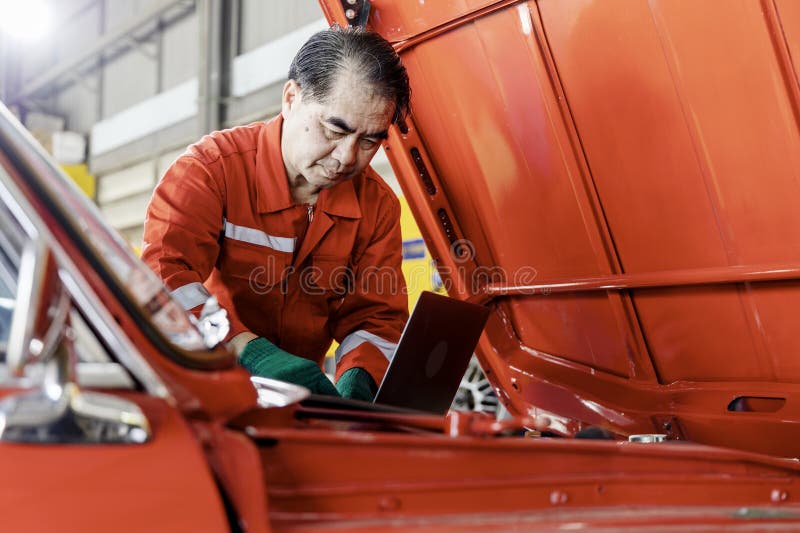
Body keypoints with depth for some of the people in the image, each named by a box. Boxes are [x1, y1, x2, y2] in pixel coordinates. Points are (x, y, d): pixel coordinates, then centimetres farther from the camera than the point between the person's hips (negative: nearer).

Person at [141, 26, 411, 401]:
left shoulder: (378, 205, -1)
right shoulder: (212, 168, -14)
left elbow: (376, 317, 0)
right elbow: (163, 279, -26)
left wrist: (356, 379, -22)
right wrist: (255, 353, -39)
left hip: (294, 399, 4)